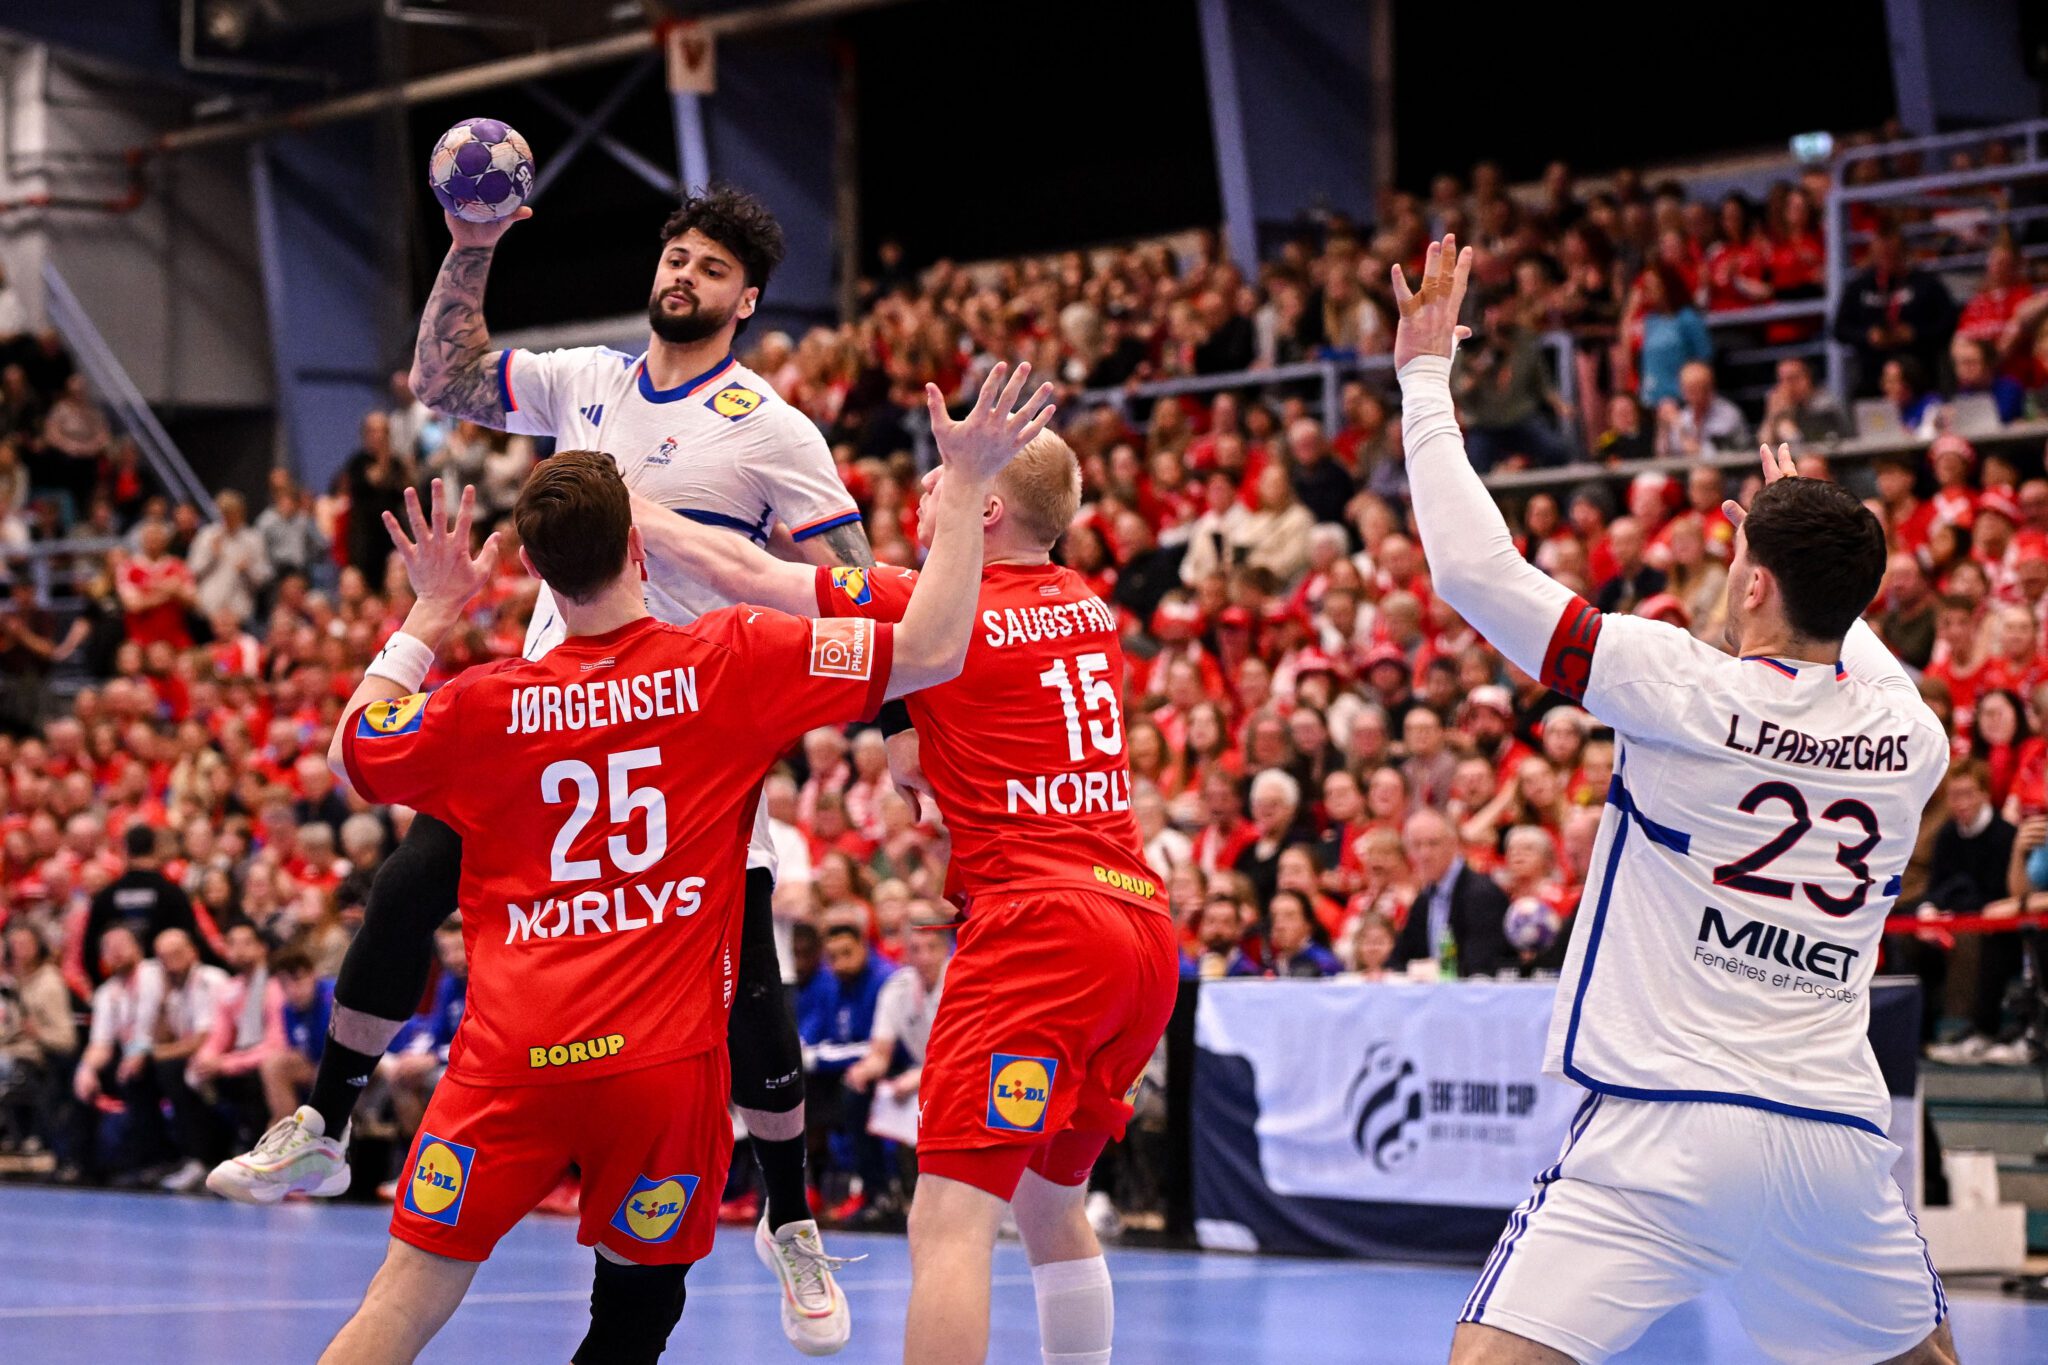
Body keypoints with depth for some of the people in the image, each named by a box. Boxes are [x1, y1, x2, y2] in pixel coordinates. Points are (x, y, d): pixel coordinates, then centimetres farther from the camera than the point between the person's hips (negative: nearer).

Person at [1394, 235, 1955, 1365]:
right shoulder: (1913, 739, 7)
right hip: (1839, 1135, 5)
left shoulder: (1688, 690, -8)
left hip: (1666, 1137, -5)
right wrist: (1806, 542, 49)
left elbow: (1478, 572, -6)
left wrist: (1426, 378, 4)